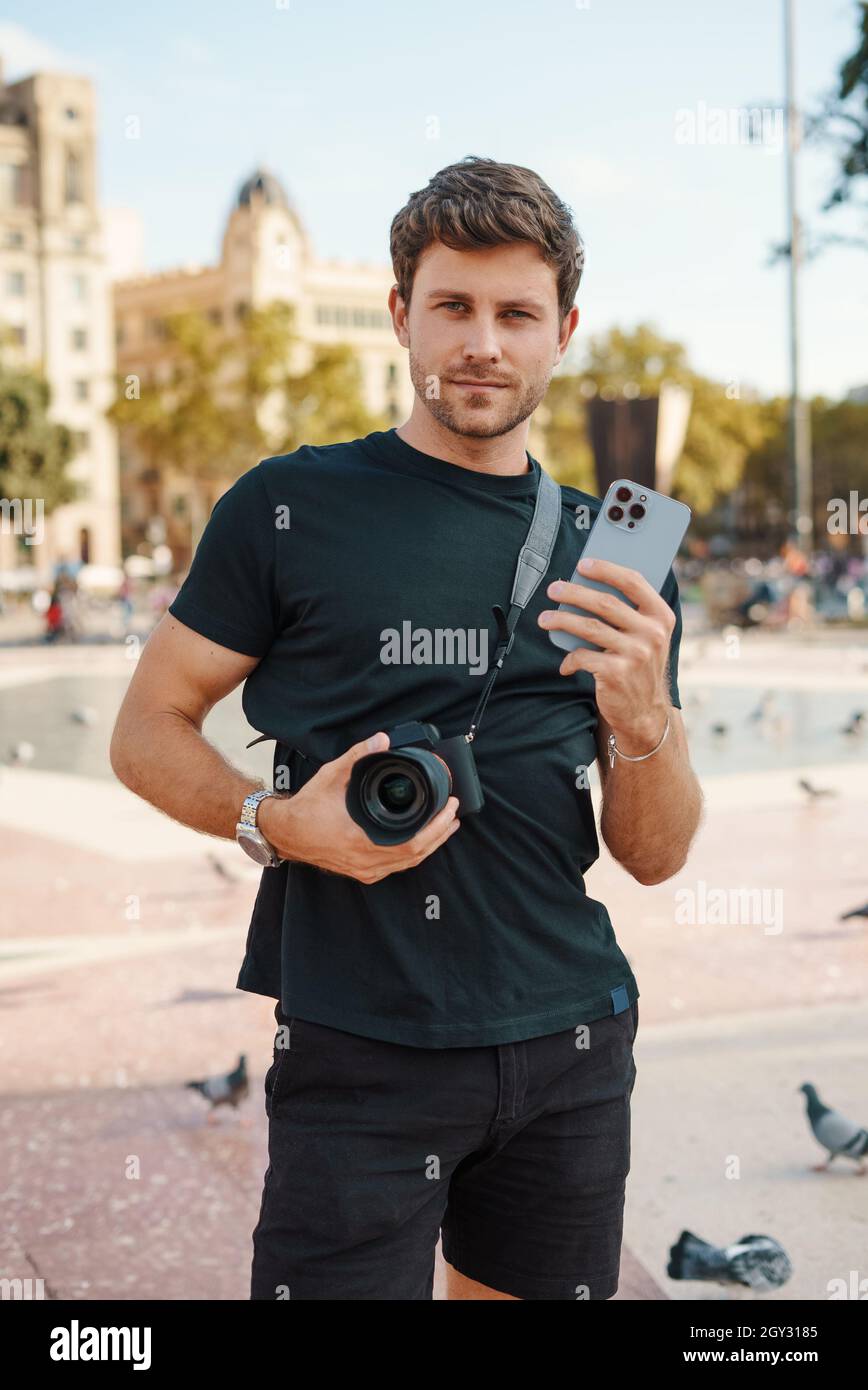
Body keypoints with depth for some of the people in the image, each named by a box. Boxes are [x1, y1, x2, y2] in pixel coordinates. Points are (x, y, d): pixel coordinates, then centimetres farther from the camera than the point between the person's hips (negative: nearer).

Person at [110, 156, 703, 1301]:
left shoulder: (614, 550, 8)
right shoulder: (291, 508, -2)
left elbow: (654, 858, 8)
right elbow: (147, 734, 1)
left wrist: (644, 718, -12)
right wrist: (279, 822, -17)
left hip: (570, 1041, 4)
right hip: (360, 1046, -3)